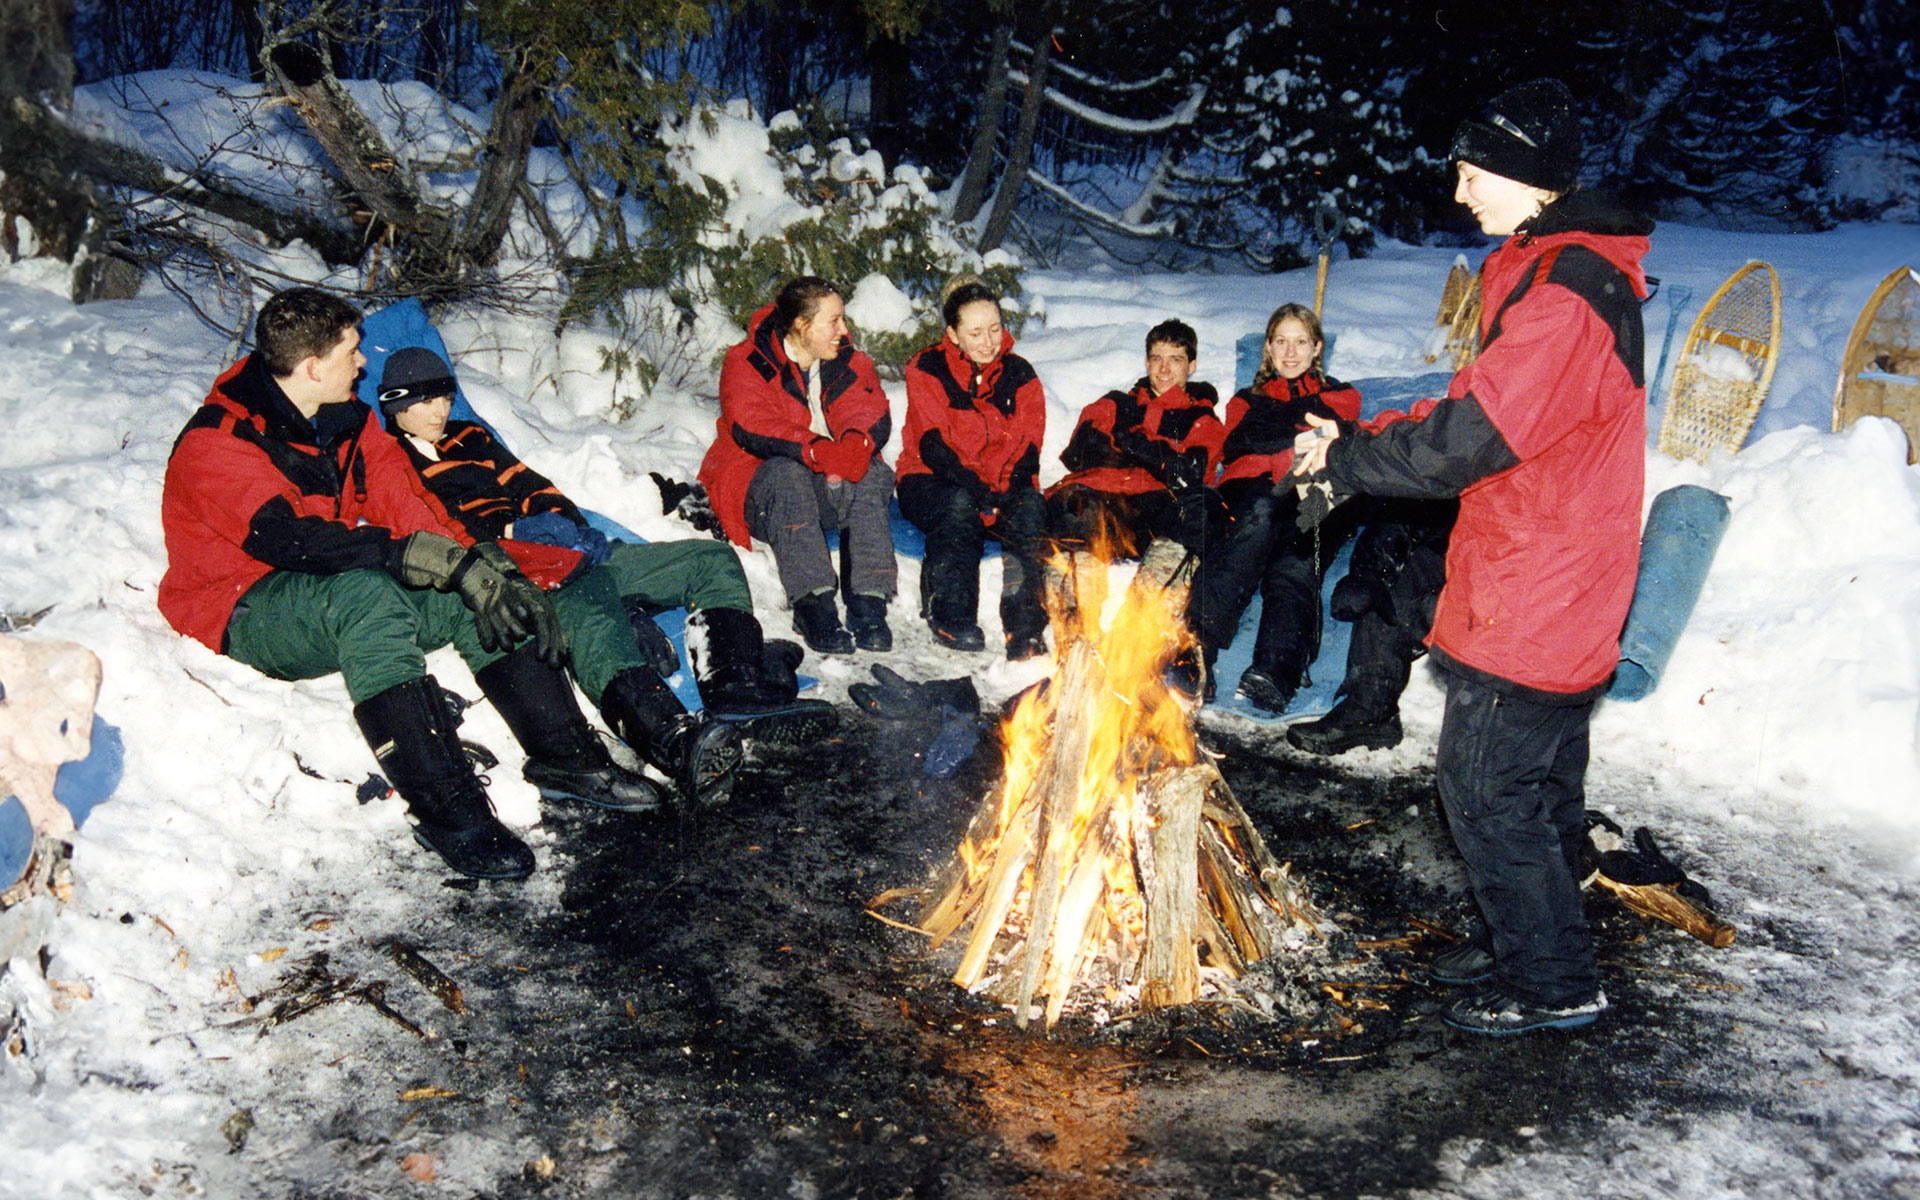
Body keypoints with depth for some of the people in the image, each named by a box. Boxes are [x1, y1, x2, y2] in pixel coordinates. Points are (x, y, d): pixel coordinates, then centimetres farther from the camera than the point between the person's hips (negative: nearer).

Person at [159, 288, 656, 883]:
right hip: (245, 612, -7)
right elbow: (290, 540, -33)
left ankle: (566, 755, -12)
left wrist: (478, 562, -20)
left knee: (487, 591, -13)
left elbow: (406, 503, -2)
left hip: (354, 592, 7)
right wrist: (438, 560, -40)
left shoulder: (347, 420, 6)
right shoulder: (214, 447, -18)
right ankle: (445, 806, -42)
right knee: (366, 591, -38)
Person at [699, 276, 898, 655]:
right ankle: (813, 605, -43)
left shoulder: (849, 364, 9)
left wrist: (856, 443, -34)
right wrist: (816, 451, -40)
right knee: (787, 472, -37)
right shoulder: (747, 364, -6)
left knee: (874, 474, -26)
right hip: (759, 490, -4)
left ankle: (868, 604, -33)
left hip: (830, 485, 4)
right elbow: (751, 429, -23)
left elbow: (872, 414, -8)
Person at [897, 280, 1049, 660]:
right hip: (929, 482, -3)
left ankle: (1025, 630, -33)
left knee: (1031, 508, -30)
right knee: (960, 505, -37)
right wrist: (978, 491, -28)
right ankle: (951, 618, -28)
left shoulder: (1019, 374, 7)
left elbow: (1027, 445, 0)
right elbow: (933, 445, -14)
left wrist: (1008, 488, -22)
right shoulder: (928, 369, -3)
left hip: (1003, 487, 3)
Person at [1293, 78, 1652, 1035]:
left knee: (1485, 784, -1)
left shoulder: (1566, 291, -22)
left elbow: (1470, 439, -26)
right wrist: (1359, 441, 3)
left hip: (1531, 599, -10)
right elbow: (1481, 408, 14)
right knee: (1539, 782, 19)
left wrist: (1347, 461, -13)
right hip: (1569, 598, 10)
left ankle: (1554, 981, 13)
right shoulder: (1567, 269, 13)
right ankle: (1533, 943, 35)